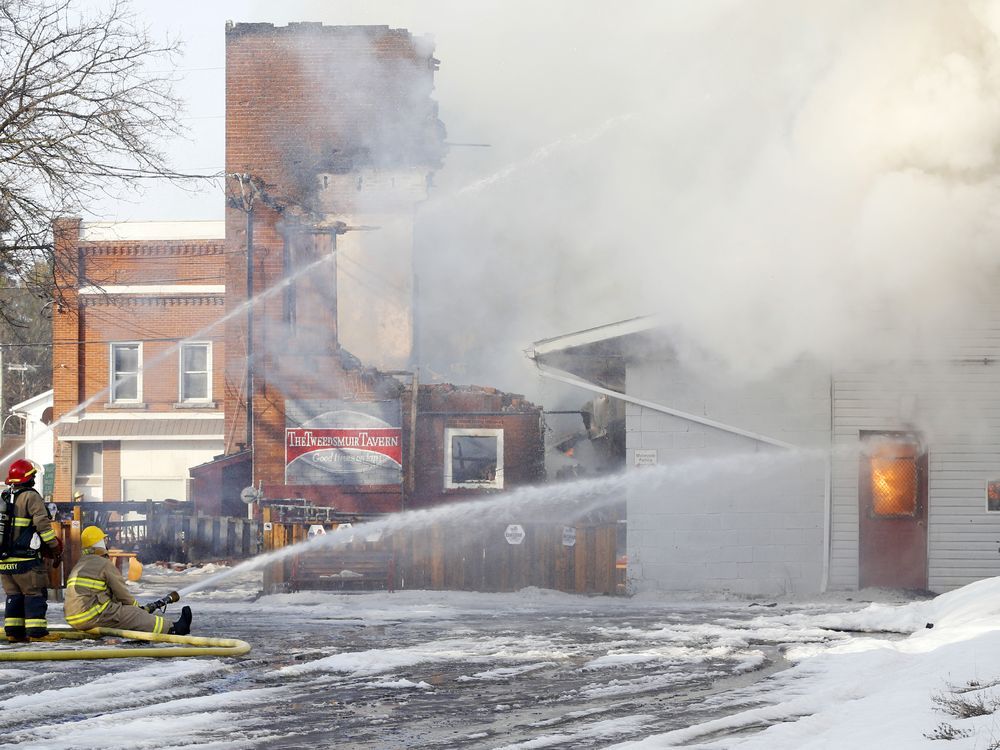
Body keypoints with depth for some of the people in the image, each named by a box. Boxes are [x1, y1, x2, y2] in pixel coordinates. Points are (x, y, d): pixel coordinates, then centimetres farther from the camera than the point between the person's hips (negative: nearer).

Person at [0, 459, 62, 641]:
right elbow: (42, 523, -16)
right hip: (25, 560, -7)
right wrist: (55, 547, -10)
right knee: (35, 593, -2)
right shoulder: (30, 497, -9)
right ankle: (36, 631, -7)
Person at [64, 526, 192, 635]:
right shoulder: (104, 564, -6)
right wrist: (137, 606, 15)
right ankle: (174, 629, 3)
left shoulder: (78, 567, 22)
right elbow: (122, 594, -3)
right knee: (135, 615, -1)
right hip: (93, 617, -9)